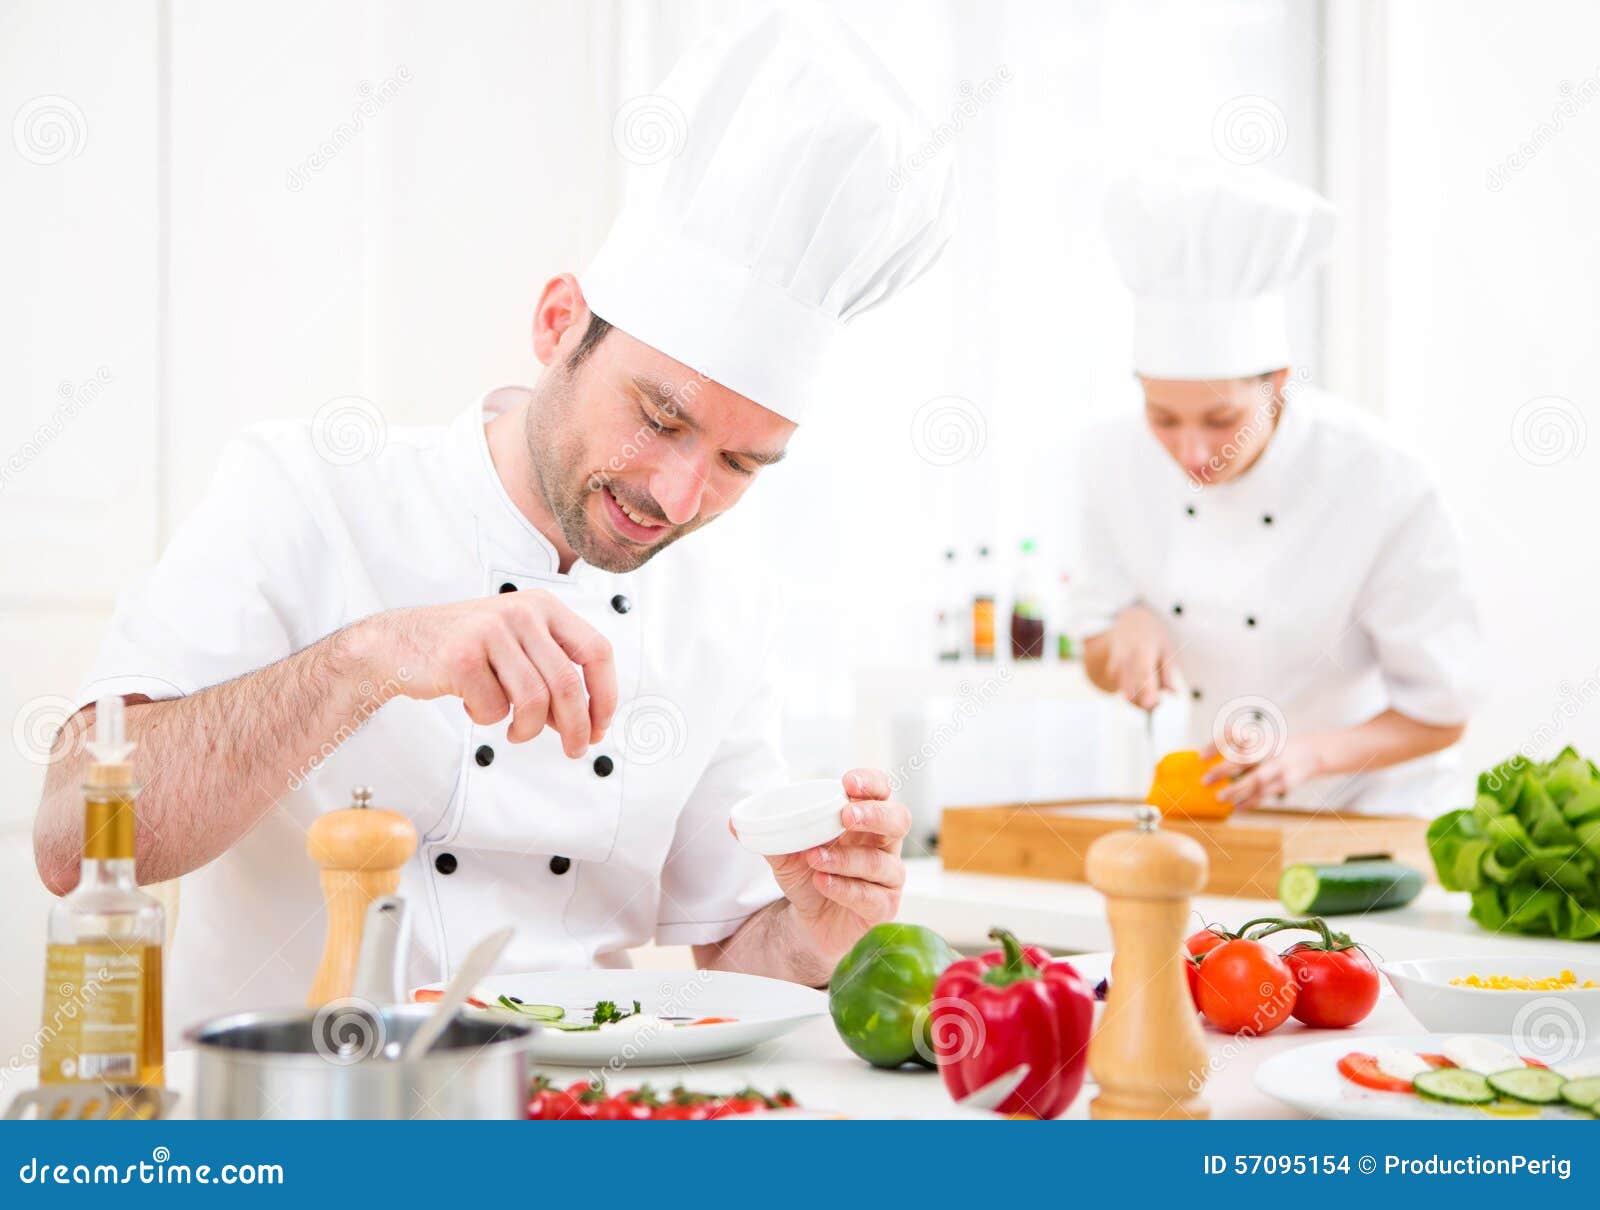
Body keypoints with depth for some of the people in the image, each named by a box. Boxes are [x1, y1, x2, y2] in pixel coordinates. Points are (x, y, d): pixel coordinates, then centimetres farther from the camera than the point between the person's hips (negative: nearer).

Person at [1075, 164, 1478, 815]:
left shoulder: (1383, 487, -22)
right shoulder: (1117, 460, -10)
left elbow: (1440, 714, -13)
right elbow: (1101, 668, 3)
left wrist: (1311, 751, -28)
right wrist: (1128, 630, -19)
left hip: (1365, 813, -2)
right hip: (1211, 815, 3)